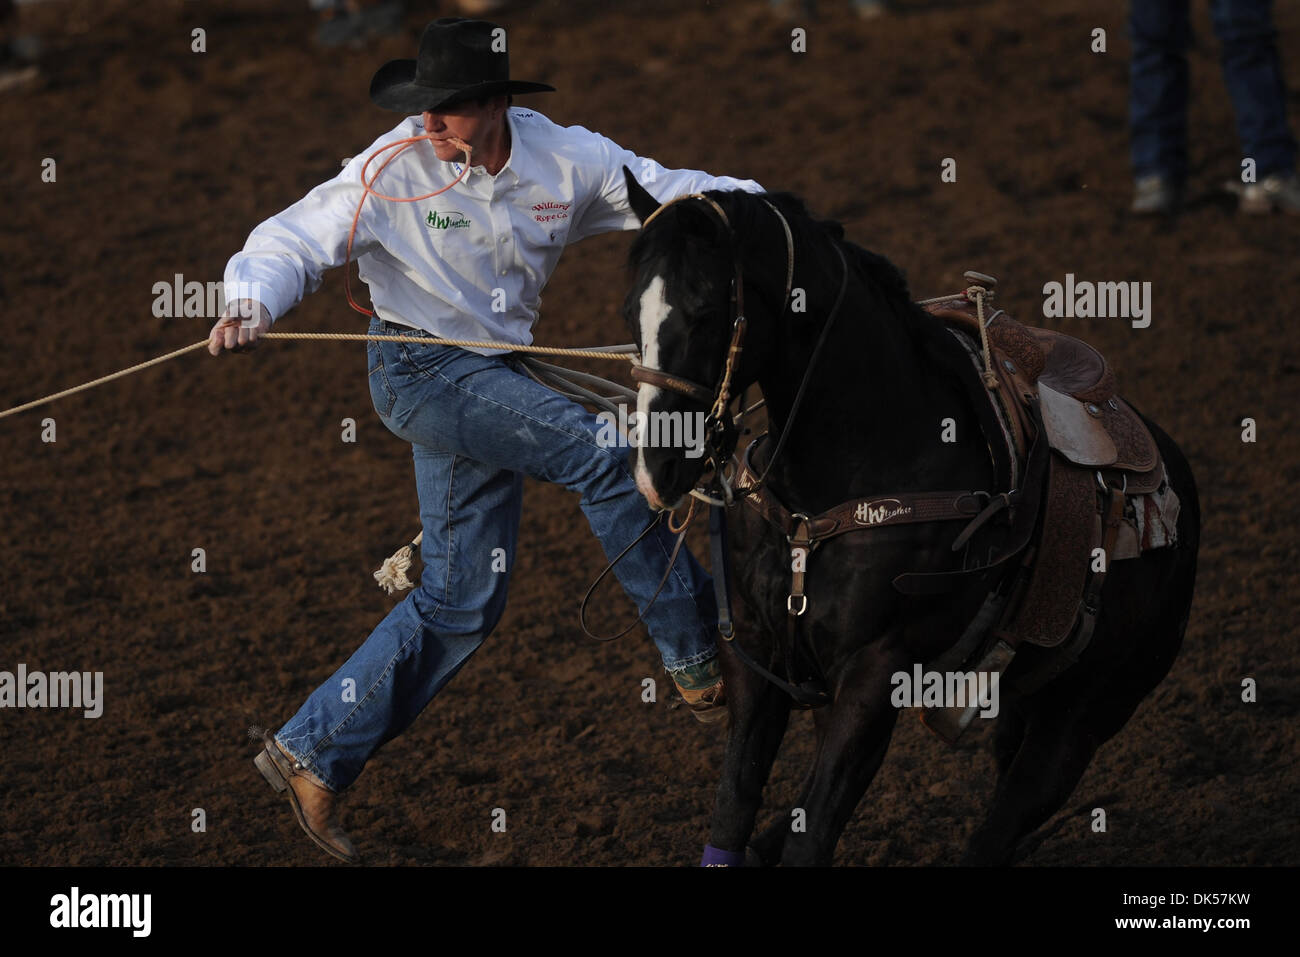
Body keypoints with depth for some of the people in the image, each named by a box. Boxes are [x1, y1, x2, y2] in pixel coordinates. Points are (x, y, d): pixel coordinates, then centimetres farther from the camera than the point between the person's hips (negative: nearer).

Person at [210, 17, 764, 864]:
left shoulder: (565, 159, -4)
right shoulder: (395, 170, -15)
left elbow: (670, 192, 2)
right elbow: (295, 241, -12)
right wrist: (253, 303, -32)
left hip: (494, 376, 6)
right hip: (420, 372, -6)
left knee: (463, 601, 7)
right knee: (607, 456, -19)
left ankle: (312, 754, 15)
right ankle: (699, 661, -5)